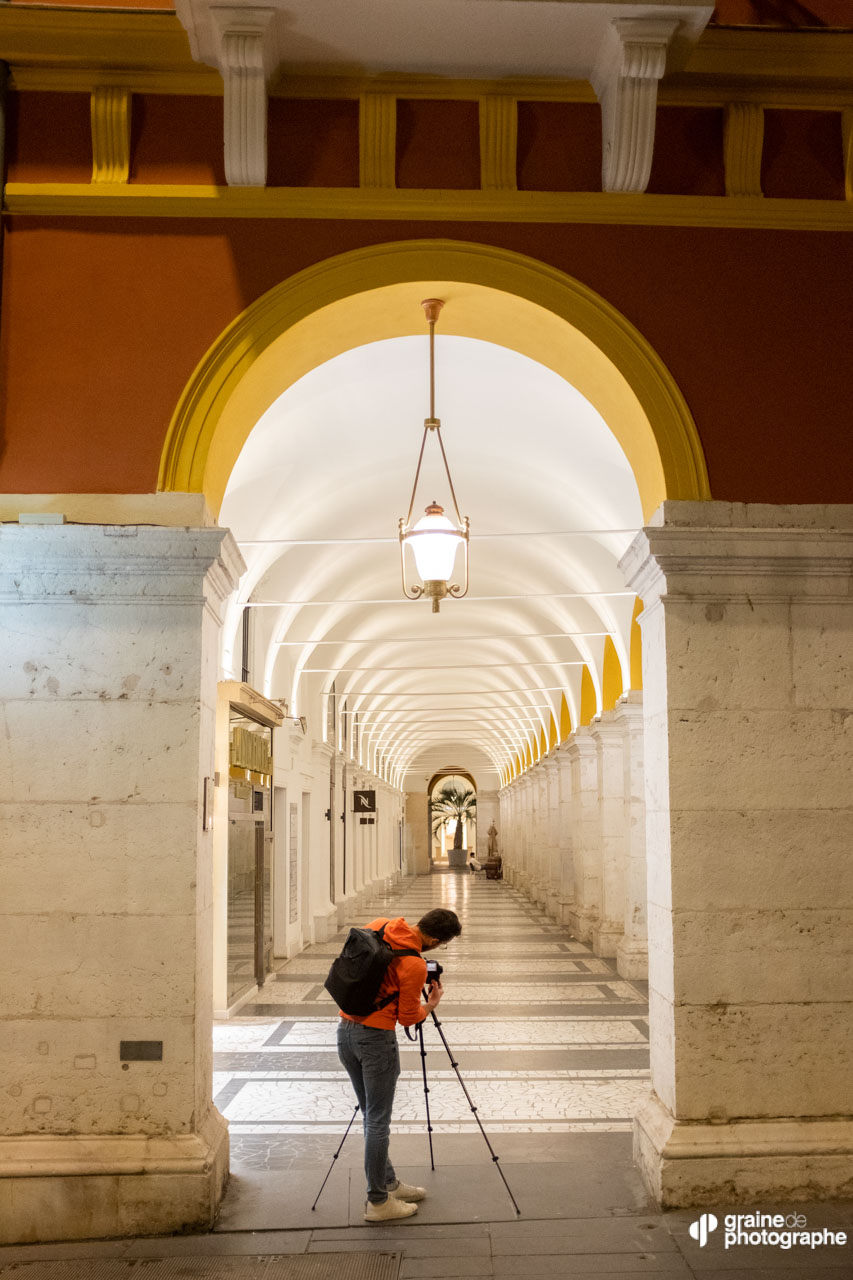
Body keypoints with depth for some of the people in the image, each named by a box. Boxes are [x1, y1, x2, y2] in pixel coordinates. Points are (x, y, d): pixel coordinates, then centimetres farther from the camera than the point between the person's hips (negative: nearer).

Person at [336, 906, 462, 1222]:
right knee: (378, 1121, 3)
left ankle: (387, 1183, 30)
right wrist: (432, 1004, 10)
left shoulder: (377, 926, 1)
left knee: (370, 1116, 17)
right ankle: (378, 1202, 11)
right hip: (376, 1037, -8)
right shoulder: (414, 966, -18)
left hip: (345, 1029, 8)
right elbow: (408, 1017, -7)